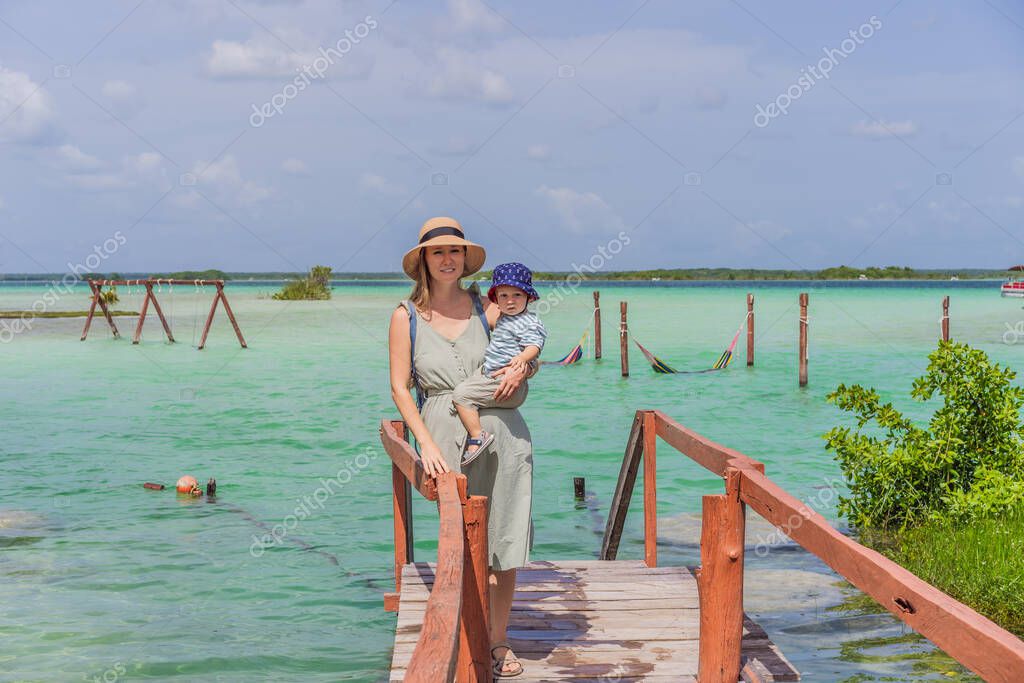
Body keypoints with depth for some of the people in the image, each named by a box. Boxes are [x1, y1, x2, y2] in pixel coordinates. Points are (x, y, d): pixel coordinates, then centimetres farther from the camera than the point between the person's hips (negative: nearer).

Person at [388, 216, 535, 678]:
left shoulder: (485, 308, 7)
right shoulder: (406, 316, 3)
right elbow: (400, 388, 0)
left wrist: (521, 369, -5)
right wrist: (426, 444, -10)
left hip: (502, 432, 2)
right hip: (446, 437, -2)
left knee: (504, 541, 4)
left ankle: (499, 640, 17)